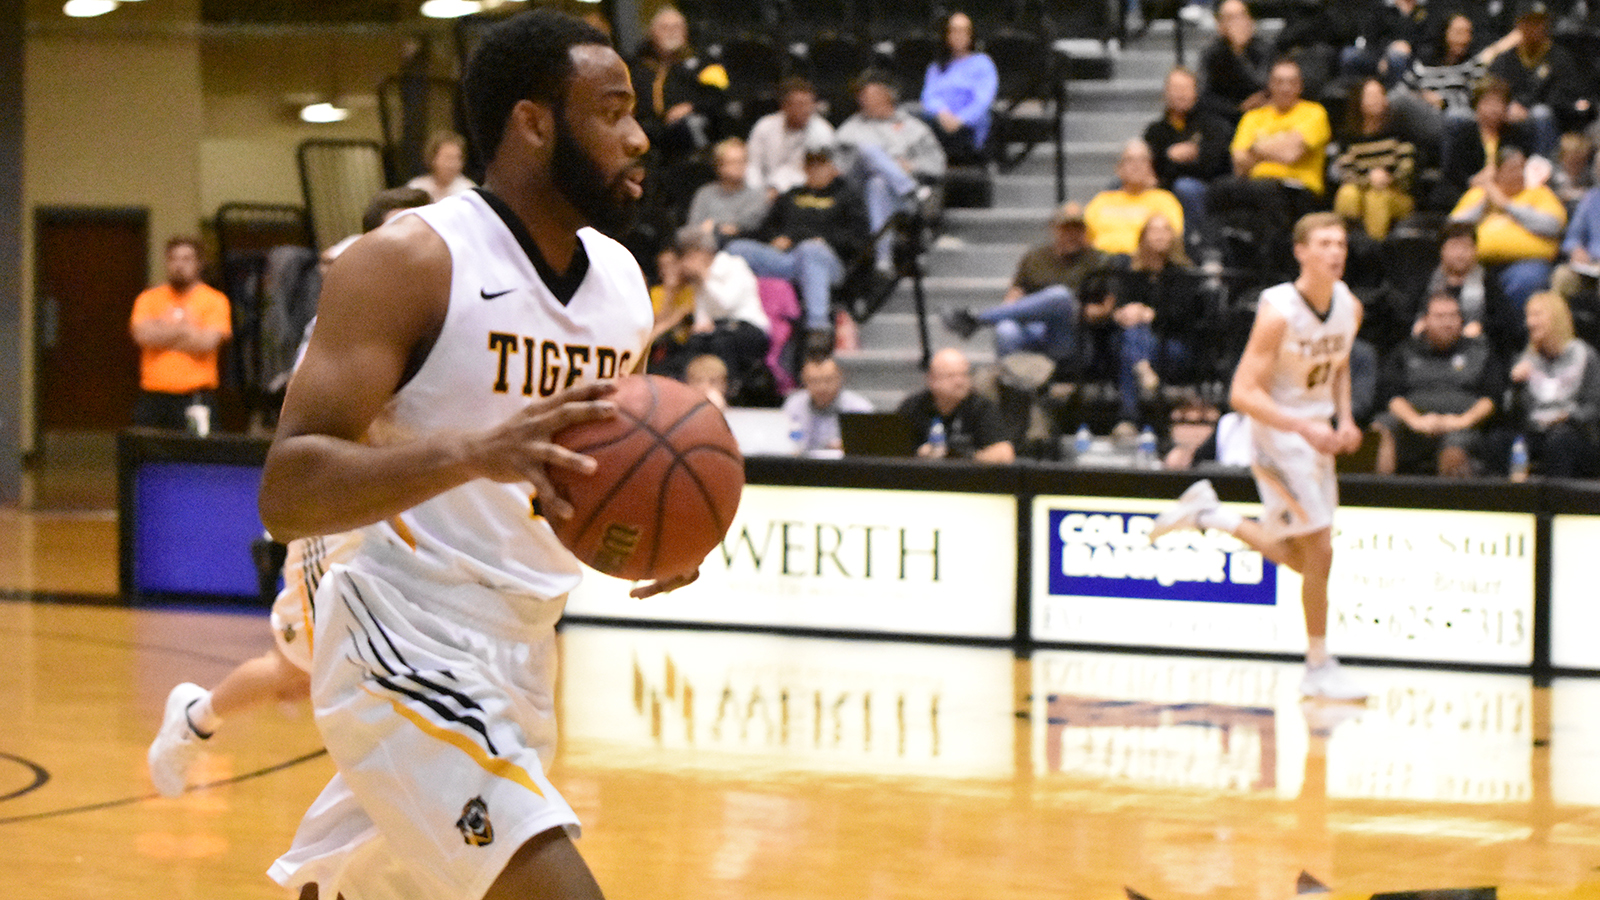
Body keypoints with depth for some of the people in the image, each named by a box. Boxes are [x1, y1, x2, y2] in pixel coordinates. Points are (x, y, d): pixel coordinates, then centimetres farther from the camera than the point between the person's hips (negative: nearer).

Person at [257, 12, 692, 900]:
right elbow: (285, 492, -22)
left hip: (518, 655, 8)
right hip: (407, 652, -8)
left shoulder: (621, 277, 7)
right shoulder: (408, 261, -15)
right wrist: (475, 451, -38)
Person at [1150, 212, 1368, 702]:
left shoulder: (1350, 307, -1)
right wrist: (1305, 427, -33)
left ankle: (1208, 513, 28)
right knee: (1319, 548, -9)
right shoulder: (1279, 312, -23)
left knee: (1302, 558, 13)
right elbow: (1243, 393, -25)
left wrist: (1344, 419, 2)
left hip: (1317, 434, 8)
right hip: (1278, 435, -8)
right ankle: (1319, 667, 3)